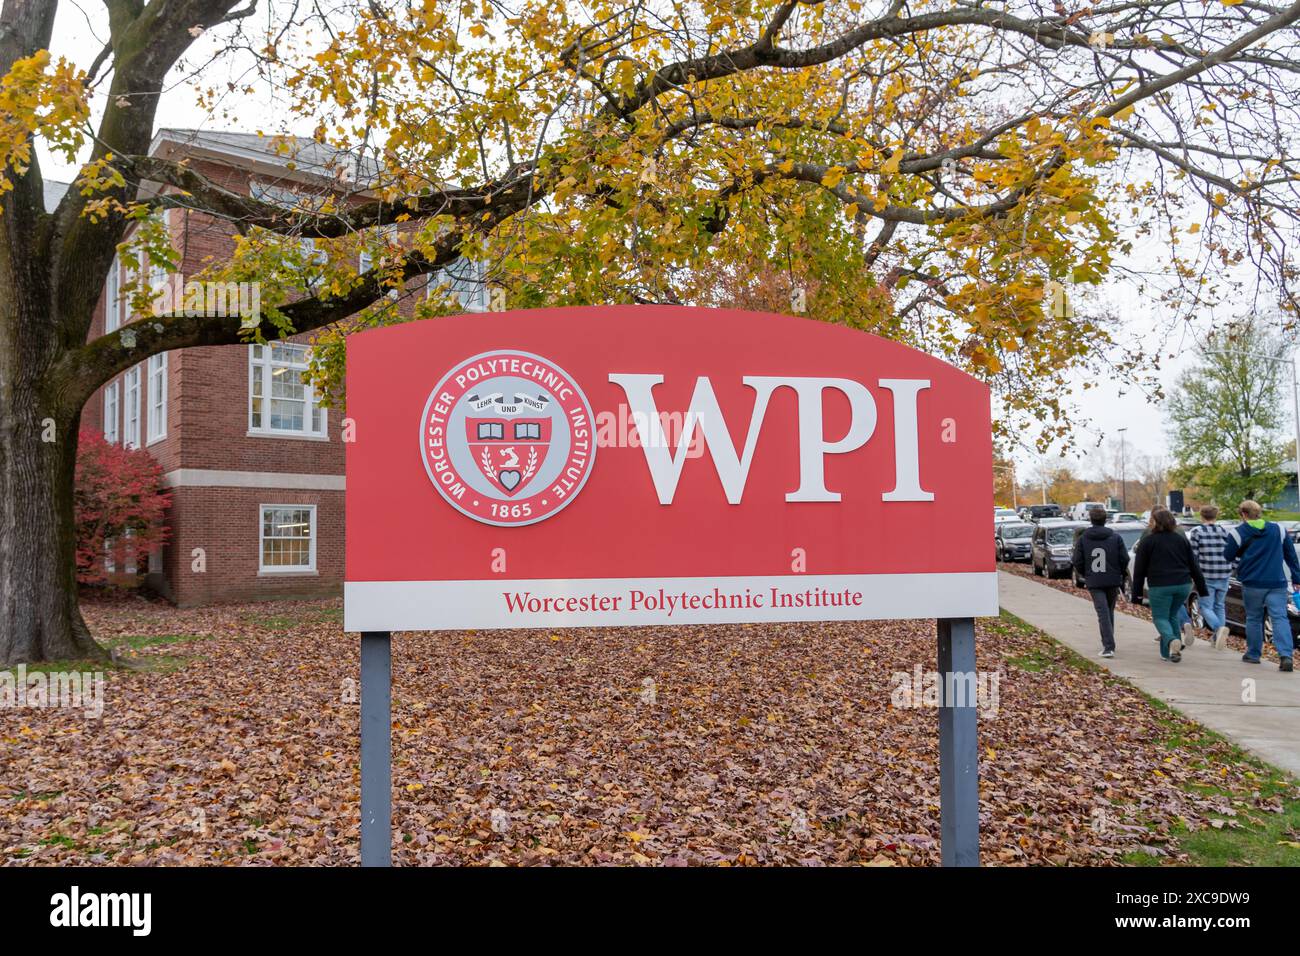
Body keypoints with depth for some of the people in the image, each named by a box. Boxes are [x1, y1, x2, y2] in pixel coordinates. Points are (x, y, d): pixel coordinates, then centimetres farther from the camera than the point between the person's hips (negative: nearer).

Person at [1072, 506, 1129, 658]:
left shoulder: (1082, 539, -1)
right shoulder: (1116, 538, 0)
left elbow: (1077, 562, -3)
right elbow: (1124, 559, -4)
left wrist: (1085, 575, 16)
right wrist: (1119, 574, 14)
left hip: (1094, 582, -1)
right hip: (1113, 581, 2)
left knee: (1103, 613, -5)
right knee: (1109, 611, 18)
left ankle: (1109, 647, -15)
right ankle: (1108, 643, 27)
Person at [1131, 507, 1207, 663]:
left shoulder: (1147, 542, -2)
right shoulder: (1181, 539, 12)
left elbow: (1139, 570, -3)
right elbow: (1193, 566, 13)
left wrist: (1137, 593, 1)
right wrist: (1202, 588, 17)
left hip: (1160, 586, -5)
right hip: (1183, 585, 5)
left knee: (1160, 618, 4)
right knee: (1172, 616, 19)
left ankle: (1172, 641, -25)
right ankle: (1169, 652, 14)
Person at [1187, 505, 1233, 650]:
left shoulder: (1196, 532, -5)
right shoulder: (1225, 531, 5)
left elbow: (1193, 555, -7)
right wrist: (1228, 570, 19)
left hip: (1206, 576, -4)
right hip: (1223, 576, 4)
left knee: (1205, 606, 1)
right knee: (1220, 606, 15)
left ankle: (1219, 628, -24)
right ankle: (1218, 638, 15)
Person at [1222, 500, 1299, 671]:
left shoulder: (1238, 533, -4)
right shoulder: (1279, 529, 7)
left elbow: (1228, 556, 2)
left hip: (1252, 583, -2)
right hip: (1277, 584, 2)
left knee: (1253, 619, 12)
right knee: (1280, 618, -3)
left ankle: (1253, 654, 20)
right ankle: (1285, 655, -17)